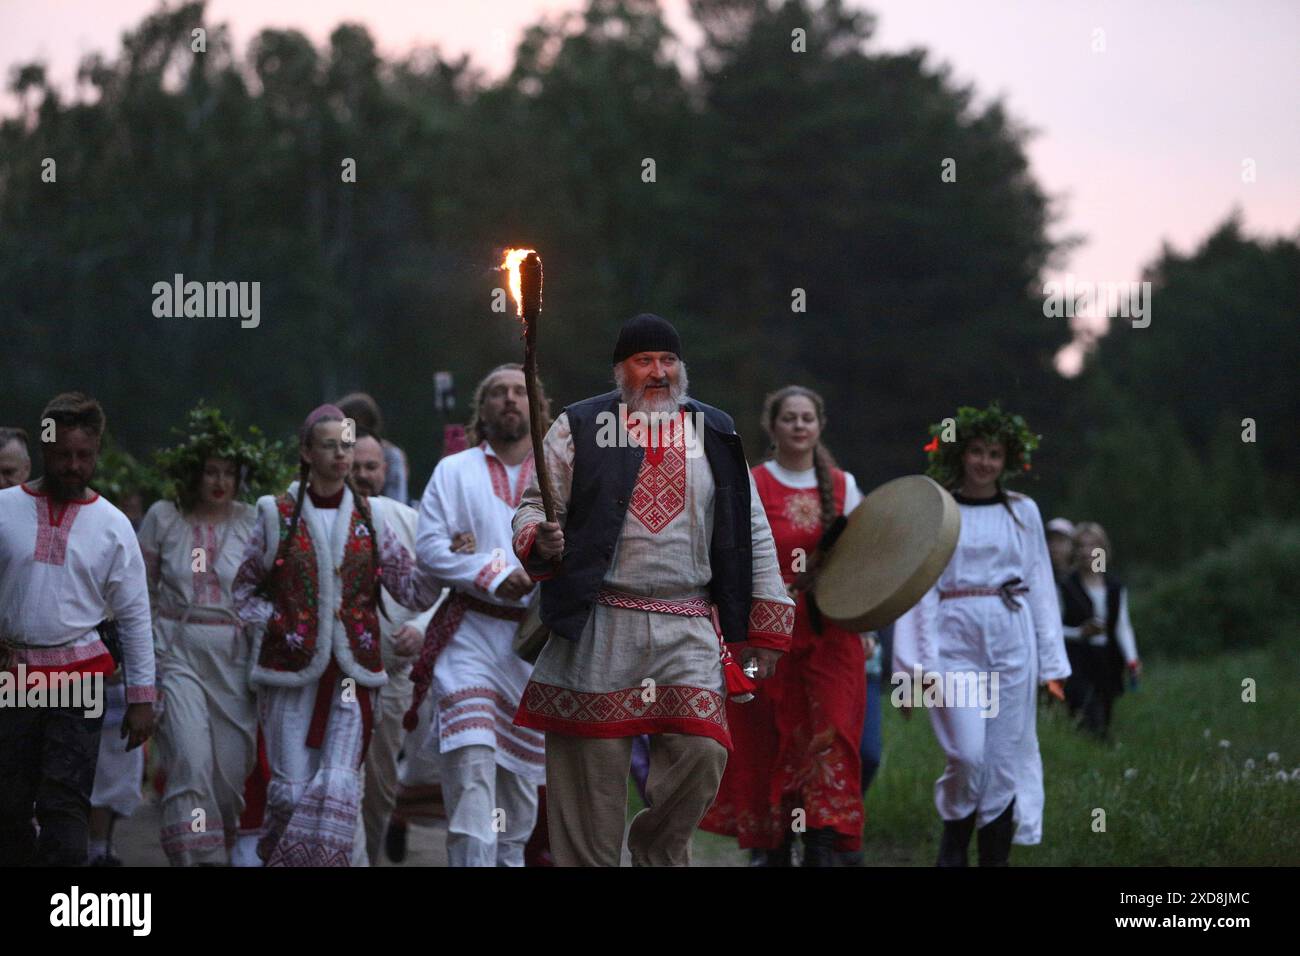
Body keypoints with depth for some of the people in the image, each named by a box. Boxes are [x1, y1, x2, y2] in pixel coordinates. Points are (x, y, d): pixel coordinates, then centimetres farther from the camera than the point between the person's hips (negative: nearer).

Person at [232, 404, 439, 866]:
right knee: (291, 789, -1)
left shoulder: (369, 520, 9)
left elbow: (414, 591, 6)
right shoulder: (278, 515, 4)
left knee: (338, 789, -11)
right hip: (291, 672, -1)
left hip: (351, 672, 1)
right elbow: (244, 590, 13)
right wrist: (274, 625, -2)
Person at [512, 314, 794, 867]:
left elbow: (754, 535, 14)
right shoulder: (579, 428, 6)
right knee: (592, 775, -1)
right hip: (598, 627, -1)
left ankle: (657, 851, 12)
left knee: (701, 753, -12)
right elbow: (533, 509, 6)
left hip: (688, 630, 2)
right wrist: (541, 543, -18)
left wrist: (768, 630, 10)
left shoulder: (715, 434, 13)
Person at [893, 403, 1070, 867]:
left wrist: (1052, 664, 8)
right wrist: (919, 667, -6)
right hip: (956, 641, -2)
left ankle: (996, 858, 7)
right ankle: (953, 845, 9)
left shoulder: (1023, 511, 11)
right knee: (968, 755, -14)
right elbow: (920, 589, 1)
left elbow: (1041, 587, 12)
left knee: (1005, 761, 0)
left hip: (1012, 642, 2)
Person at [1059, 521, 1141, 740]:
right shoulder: (1066, 587, -3)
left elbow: (1123, 626, 13)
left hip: (1107, 663, 4)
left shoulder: (1116, 588, 10)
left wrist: (1132, 660, 1)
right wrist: (1081, 633, -16)